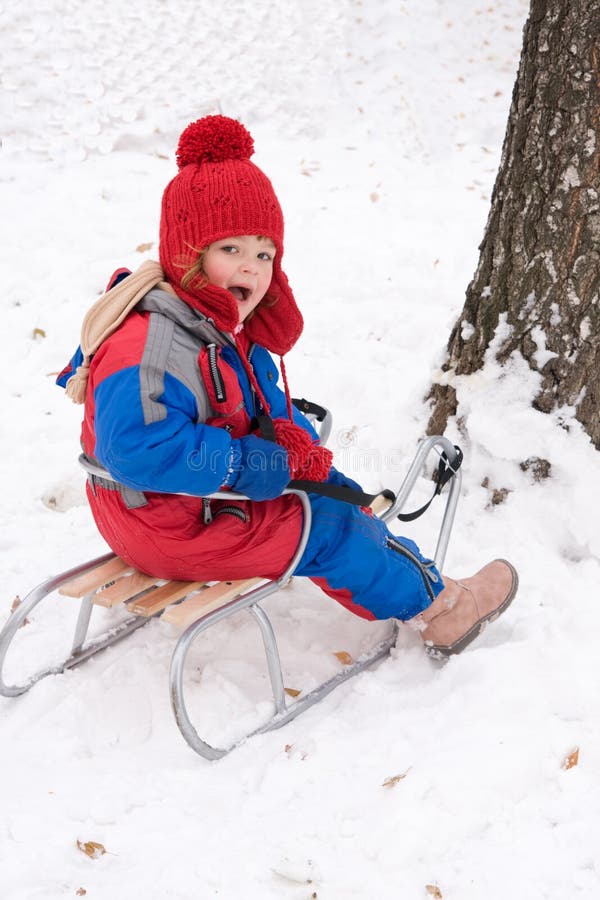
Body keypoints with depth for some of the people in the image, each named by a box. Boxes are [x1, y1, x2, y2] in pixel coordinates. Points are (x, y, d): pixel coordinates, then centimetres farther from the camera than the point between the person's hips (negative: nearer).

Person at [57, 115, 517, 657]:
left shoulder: (229, 327, 2)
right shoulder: (148, 345, -32)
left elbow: (264, 400, 16)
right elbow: (136, 449, -41)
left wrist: (293, 438, -5)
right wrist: (255, 463, -33)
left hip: (221, 491, 10)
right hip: (175, 525, -10)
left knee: (334, 490, 16)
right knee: (328, 529, -3)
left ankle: (414, 575, 31)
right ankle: (428, 601, 18)